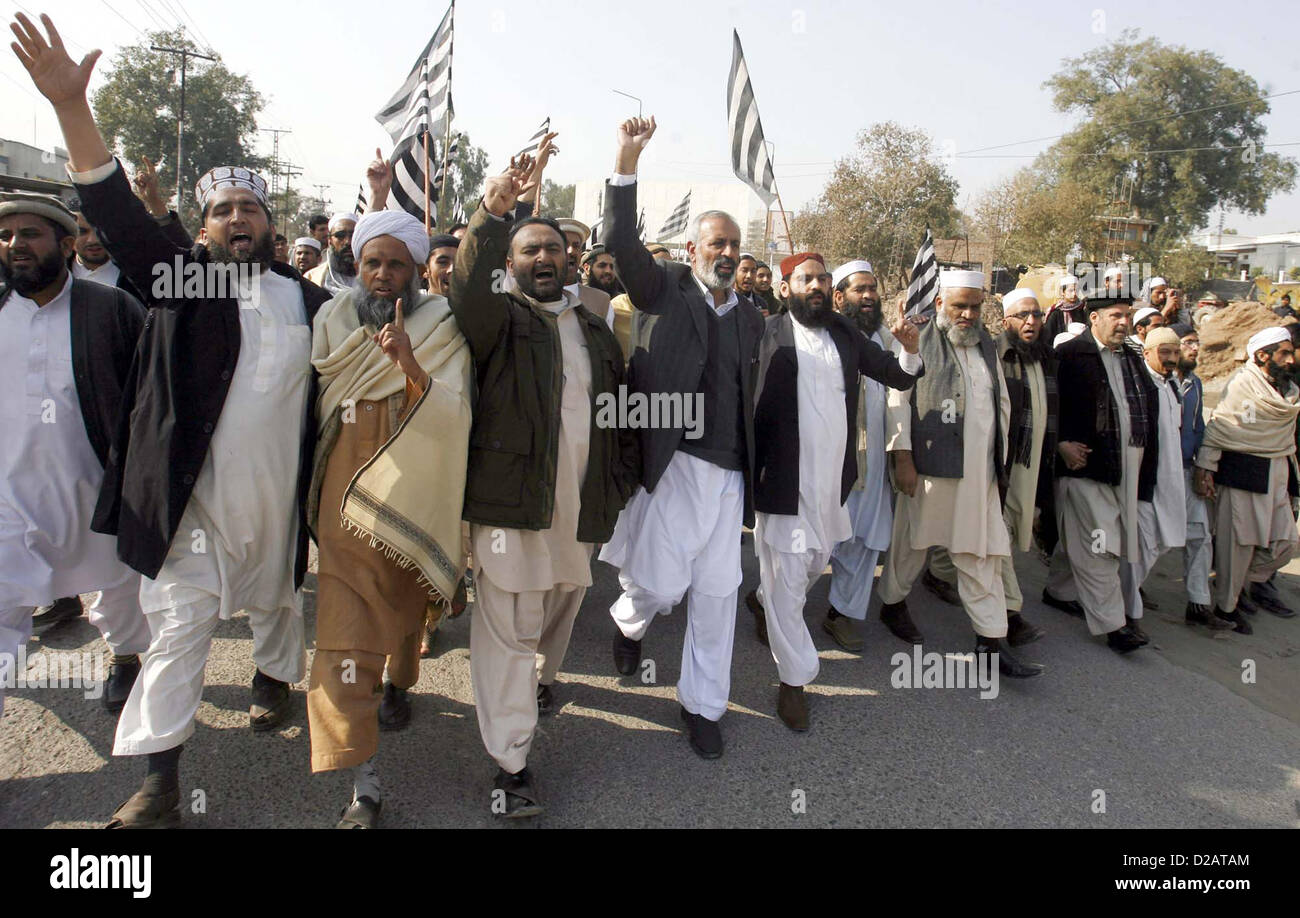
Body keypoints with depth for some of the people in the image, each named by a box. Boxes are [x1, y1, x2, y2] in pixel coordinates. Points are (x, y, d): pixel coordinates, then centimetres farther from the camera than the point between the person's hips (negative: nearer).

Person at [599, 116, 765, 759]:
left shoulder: (750, 318, 14)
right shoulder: (665, 290, 3)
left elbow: (747, 395, 18)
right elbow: (621, 242, -13)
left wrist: (753, 474, 15)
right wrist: (627, 160, -23)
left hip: (728, 473, 4)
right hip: (672, 463, -4)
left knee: (717, 592, 6)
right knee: (662, 583, -5)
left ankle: (702, 704, 23)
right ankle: (629, 621, 33)